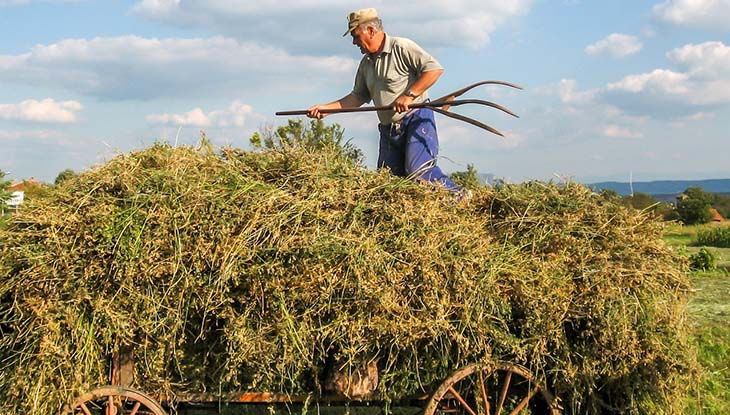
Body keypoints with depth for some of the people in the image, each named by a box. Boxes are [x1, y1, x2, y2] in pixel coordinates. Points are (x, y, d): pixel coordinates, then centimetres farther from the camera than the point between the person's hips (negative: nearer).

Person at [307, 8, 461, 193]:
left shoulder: (402, 47, -8)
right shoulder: (366, 63, 16)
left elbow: (435, 69, -17)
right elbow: (358, 96, 22)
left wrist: (409, 95, -22)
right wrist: (326, 108, 13)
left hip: (416, 119, -8)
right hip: (388, 129, 8)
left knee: (418, 169, -25)